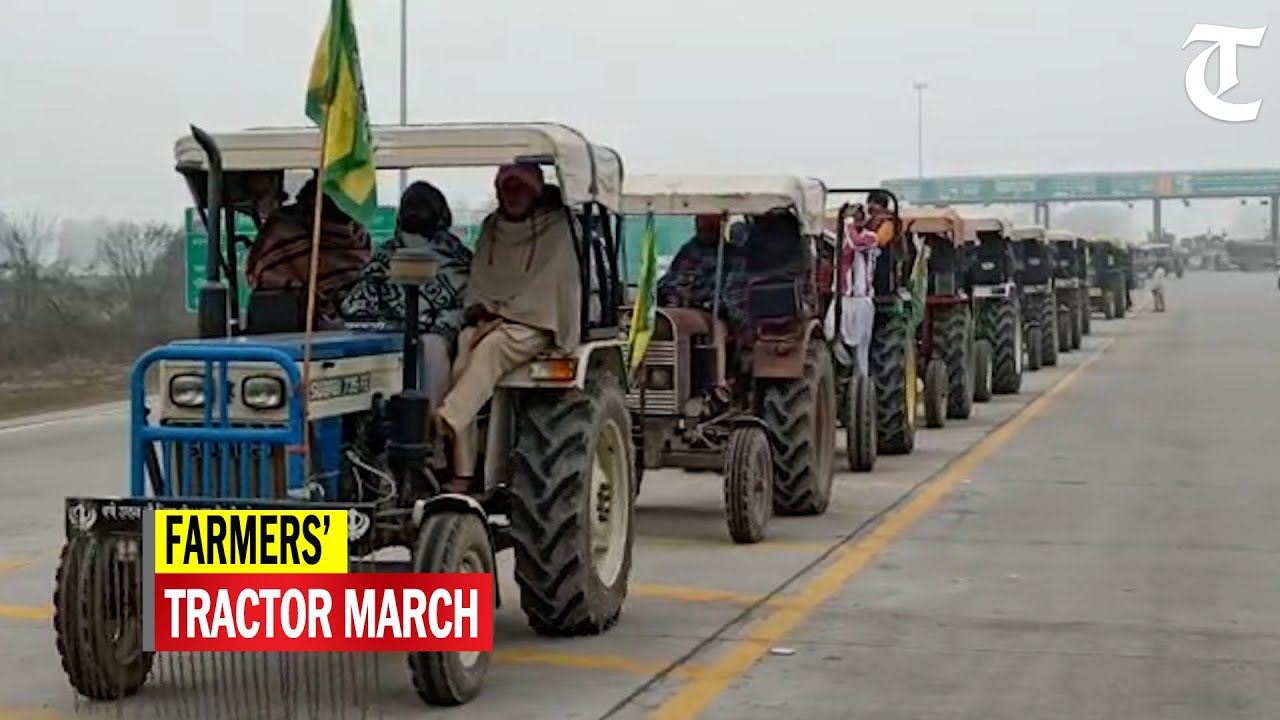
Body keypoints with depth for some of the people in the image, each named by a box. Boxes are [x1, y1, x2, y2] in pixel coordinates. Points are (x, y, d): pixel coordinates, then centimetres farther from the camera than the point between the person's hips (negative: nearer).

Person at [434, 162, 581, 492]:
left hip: (533, 323, -4)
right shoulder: (491, 227, 17)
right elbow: (478, 280, 16)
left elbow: (545, 285, -8)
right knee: (460, 362, -27)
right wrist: (478, 311, -5)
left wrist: (501, 314, -14)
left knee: (490, 347, -38)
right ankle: (462, 473, -32)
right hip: (489, 322, 4)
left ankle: (445, 421, -53)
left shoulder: (556, 227, 0)